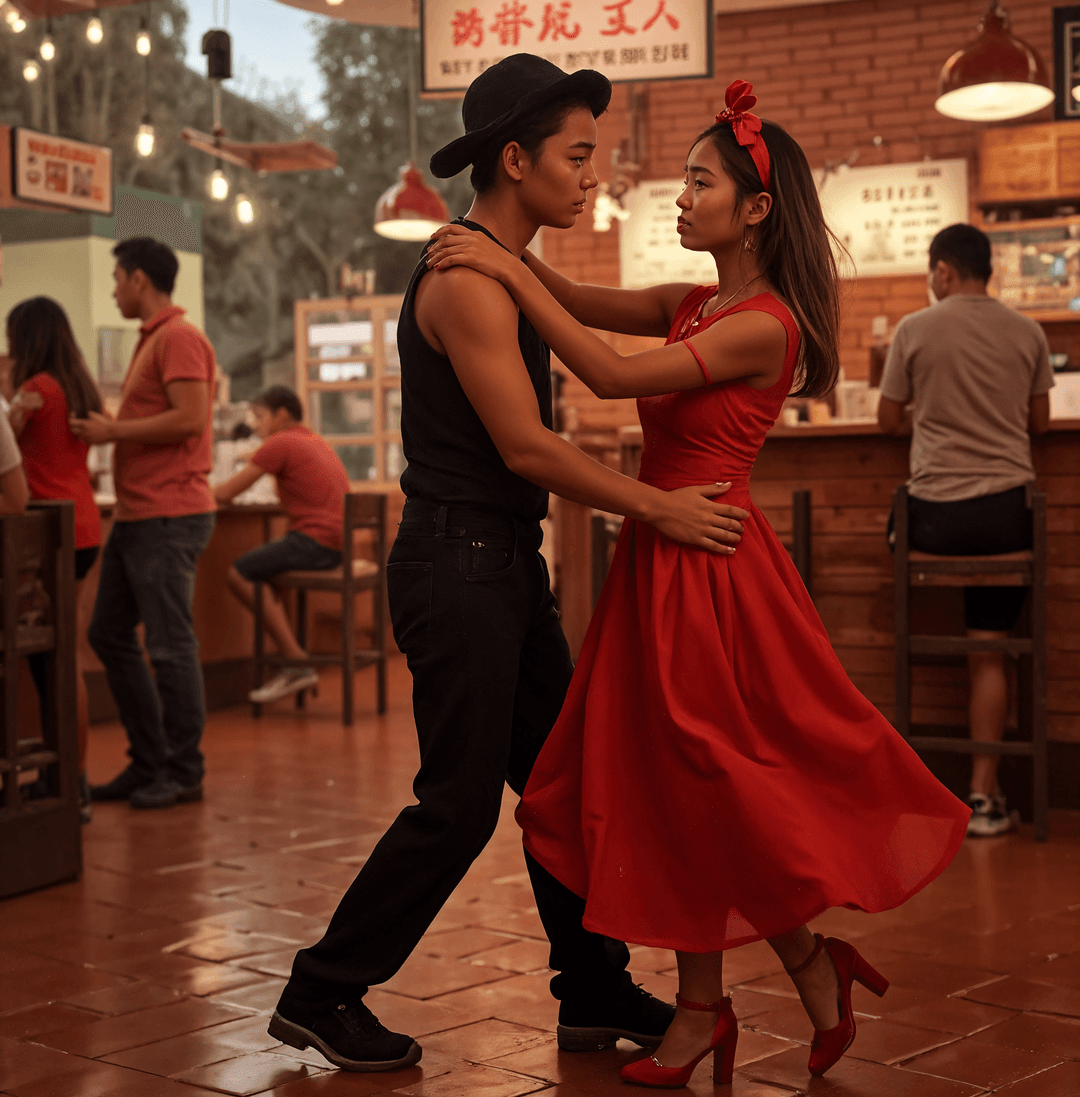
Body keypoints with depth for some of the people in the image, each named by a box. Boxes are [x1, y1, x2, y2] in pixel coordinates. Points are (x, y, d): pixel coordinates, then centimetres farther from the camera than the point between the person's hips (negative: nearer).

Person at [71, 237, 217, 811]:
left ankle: (183, 772, 4)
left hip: (169, 517, -11)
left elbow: (190, 419, -22)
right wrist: (106, 426, 10)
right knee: (109, 633, 12)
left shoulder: (179, 338, -11)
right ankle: (148, 762, 20)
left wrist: (113, 431, -14)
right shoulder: (151, 340, 21)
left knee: (170, 644, -5)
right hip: (135, 515, 11)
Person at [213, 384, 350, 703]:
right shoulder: (315, 441, 22)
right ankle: (292, 660, 16)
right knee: (255, 568, 21)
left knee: (239, 575, -6)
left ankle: (297, 662, -5)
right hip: (337, 543, 10)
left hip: (314, 540, -10)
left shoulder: (280, 444, -6)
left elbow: (226, 493, -6)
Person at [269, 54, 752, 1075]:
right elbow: (526, 448, -20)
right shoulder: (468, 280, -17)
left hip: (505, 561, 10)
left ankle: (594, 992, 23)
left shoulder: (510, 271, 15)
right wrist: (657, 506, -16)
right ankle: (321, 995, 9)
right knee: (459, 804, -4)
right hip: (457, 564, -10)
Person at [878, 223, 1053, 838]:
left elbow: (890, 421, 6)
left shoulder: (916, 331, -2)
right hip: (1008, 506, 1)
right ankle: (984, 796, 4)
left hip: (937, 511, -1)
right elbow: (1039, 422, 14)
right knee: (990, 649, 3)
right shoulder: (1027, 333, 5)